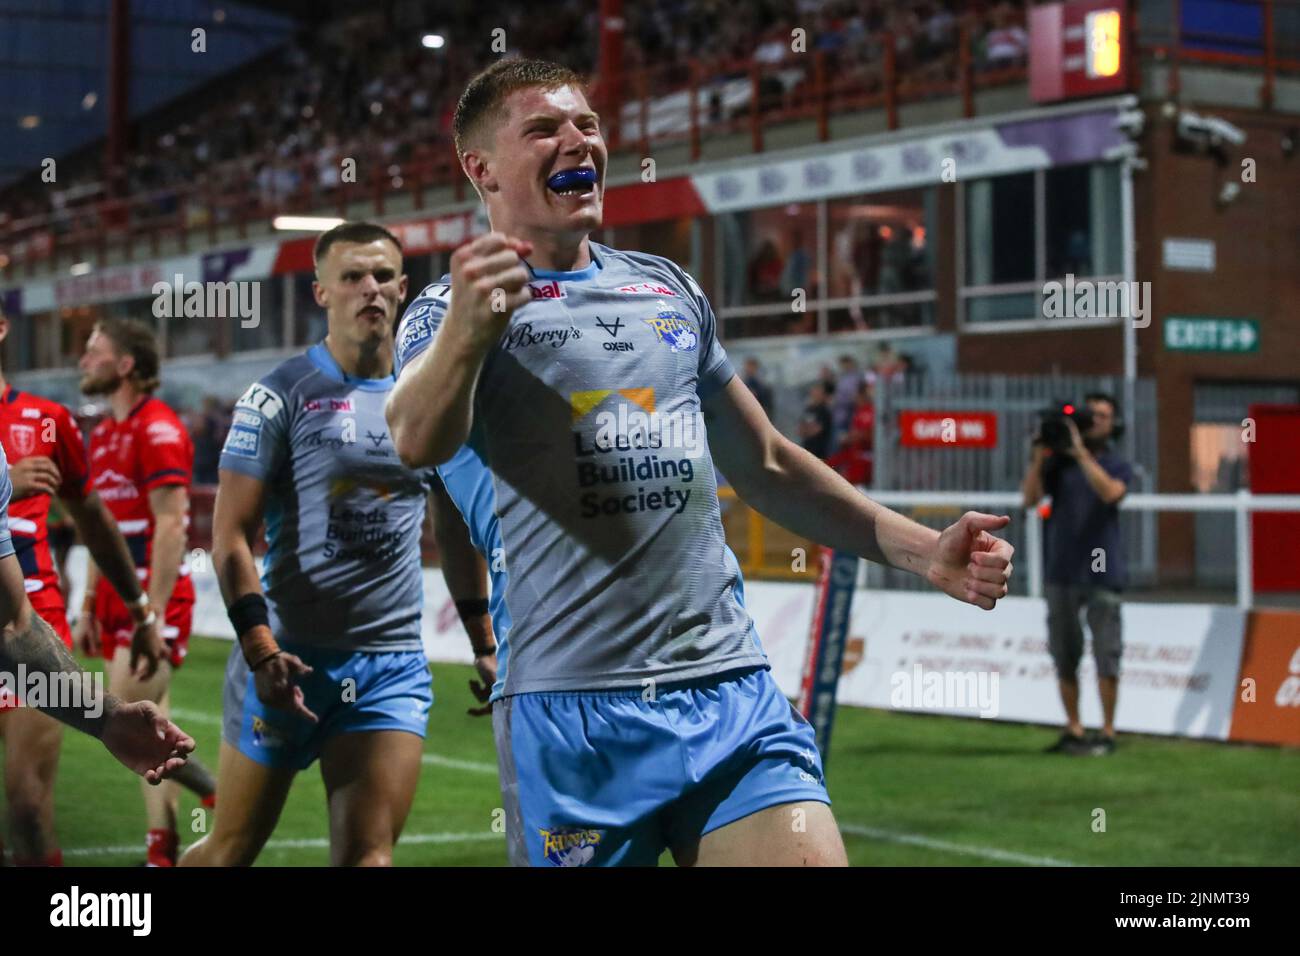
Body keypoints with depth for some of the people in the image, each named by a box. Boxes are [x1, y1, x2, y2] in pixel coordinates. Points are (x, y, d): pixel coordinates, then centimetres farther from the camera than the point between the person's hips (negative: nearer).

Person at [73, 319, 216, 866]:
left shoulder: (158, 430, -13)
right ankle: (162, 853, 15)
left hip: (155, 602, -9)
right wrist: (88, 607, 17)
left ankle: (217, 796, 0)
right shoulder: (103, 434, 15)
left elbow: (169, 527, -19)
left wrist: (153, 615, -24)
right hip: (119, 603, 9)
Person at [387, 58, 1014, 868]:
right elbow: (419, 443, -23)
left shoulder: (669, 290, 15)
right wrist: (465, 329, -44)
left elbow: (766, 466, 24)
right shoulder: (457, 307, -1)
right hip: (572, 708, -4)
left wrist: (922, 550, 16)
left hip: (731, 689, 4)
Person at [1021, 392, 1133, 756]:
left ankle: (1107, 733, 4)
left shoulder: (1117, 466, 5)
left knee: (1106, 656, -4)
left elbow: (1110, 492, -16)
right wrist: (1039, 457, -11)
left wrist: (1081, 452, -17)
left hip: (1102, 572, -3)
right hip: (1061, 571, 3)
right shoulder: (1059, 461, 10)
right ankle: (1073, 730, 16)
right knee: (1064, 657, 7)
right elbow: (1030, 498, -1)